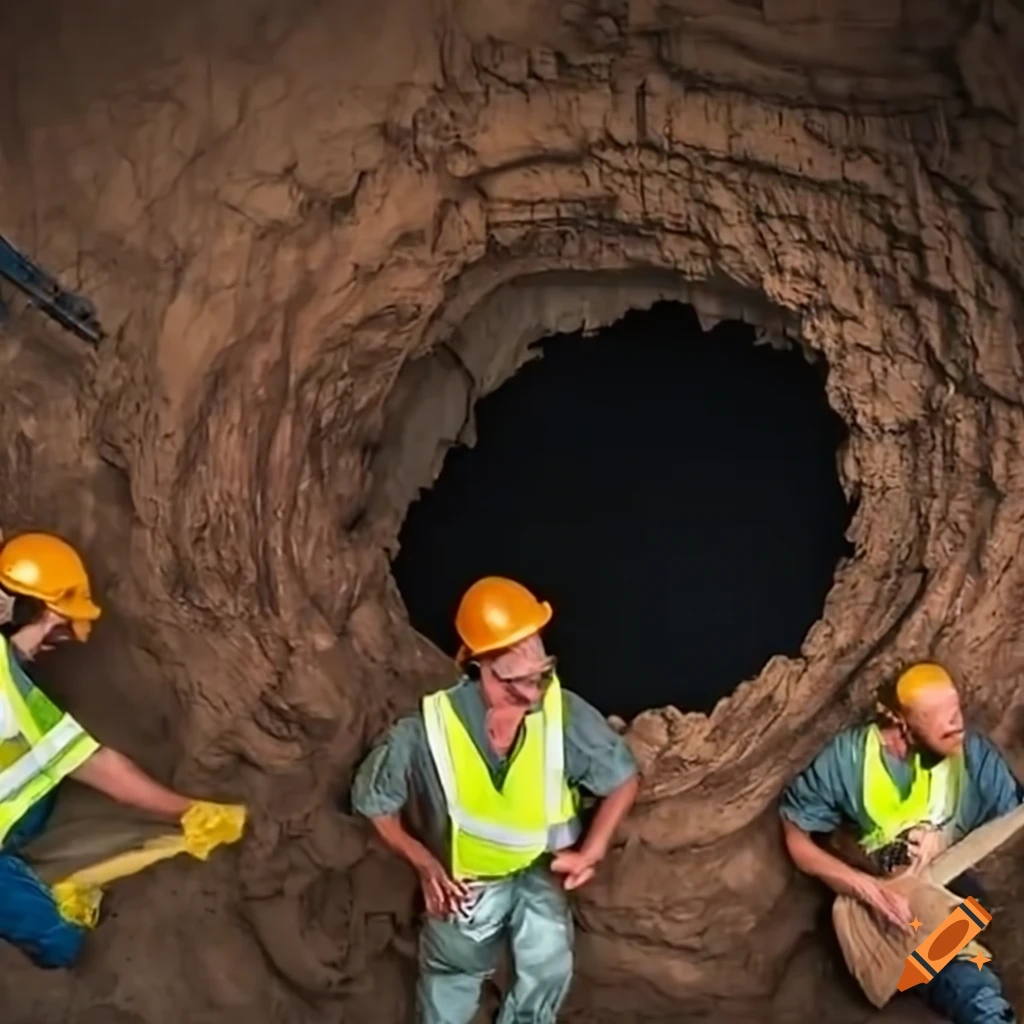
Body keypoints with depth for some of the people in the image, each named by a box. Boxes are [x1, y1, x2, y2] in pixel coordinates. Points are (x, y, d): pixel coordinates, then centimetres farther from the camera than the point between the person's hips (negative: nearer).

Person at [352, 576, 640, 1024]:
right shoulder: (430, 729, -29)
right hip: (463, 884, 0)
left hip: (537, 870, 0)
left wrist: (590, 852, -15)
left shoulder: (566, 715, -27)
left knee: (548, 963, -21)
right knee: (451, 978, 19)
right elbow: (373, 800, -11)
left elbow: (623, 778, -9)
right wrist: (423, 862, -16)